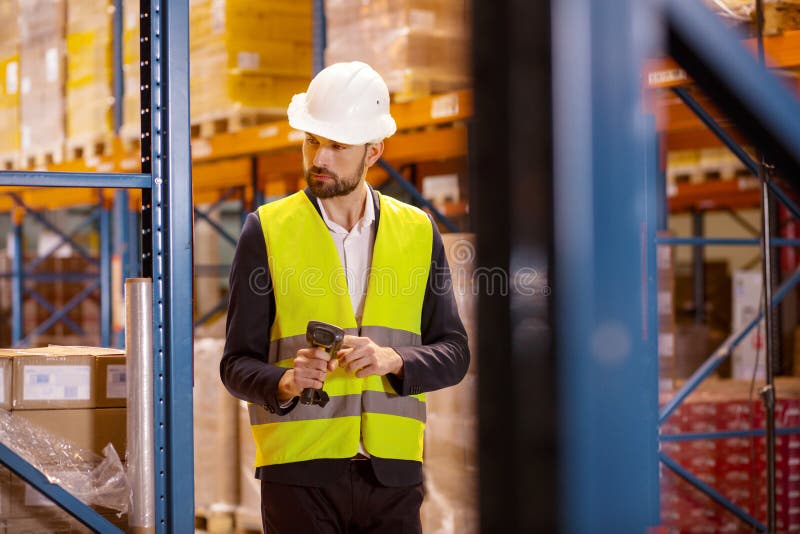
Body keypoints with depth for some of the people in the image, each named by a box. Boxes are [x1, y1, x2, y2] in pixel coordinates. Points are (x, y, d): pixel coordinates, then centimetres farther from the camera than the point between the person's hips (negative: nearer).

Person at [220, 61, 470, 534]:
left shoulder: (418, 232, 9)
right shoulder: (266, 231, 2)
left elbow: (454, 353, 7)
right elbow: (237, 364, 1)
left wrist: (393, 360, -12)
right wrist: (285, 382, -20)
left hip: (393, 472, 2)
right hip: (299, 471, -2)